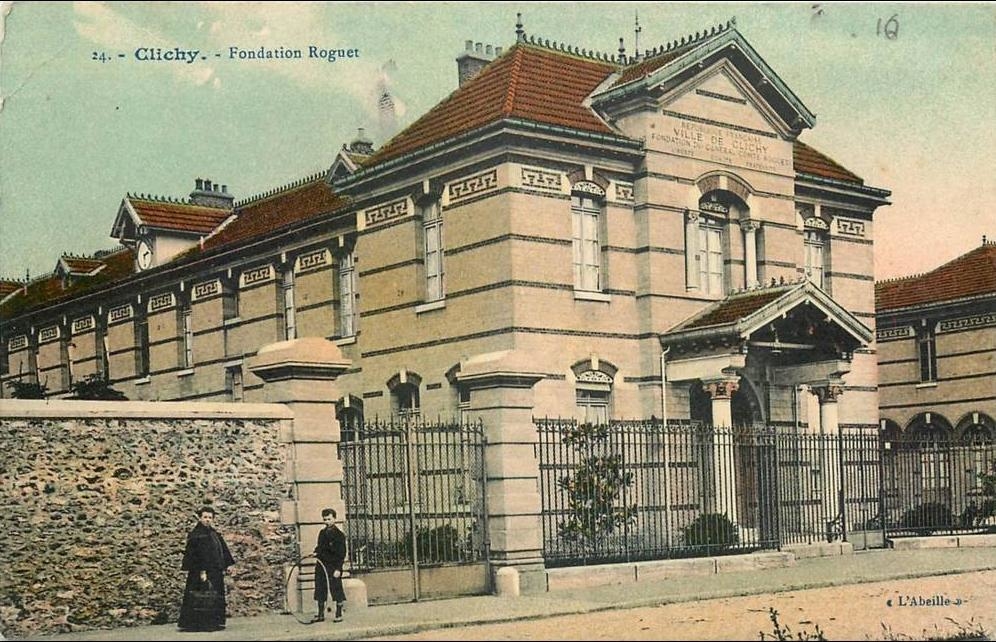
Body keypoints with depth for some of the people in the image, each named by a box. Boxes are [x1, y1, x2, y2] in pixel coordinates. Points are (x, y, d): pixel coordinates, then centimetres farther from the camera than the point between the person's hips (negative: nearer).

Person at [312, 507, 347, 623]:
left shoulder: (339, 535, -9)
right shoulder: (322, 533, 11)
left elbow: (342, 554, -11)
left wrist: (338, 569, -17)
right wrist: (316, 552, 2)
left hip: (333, 566, -7)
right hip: (321, 565, 7)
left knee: (337, 590, -2)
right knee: (320, 590, 10)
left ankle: (339, 614, 8)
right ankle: (320, 615, 18)